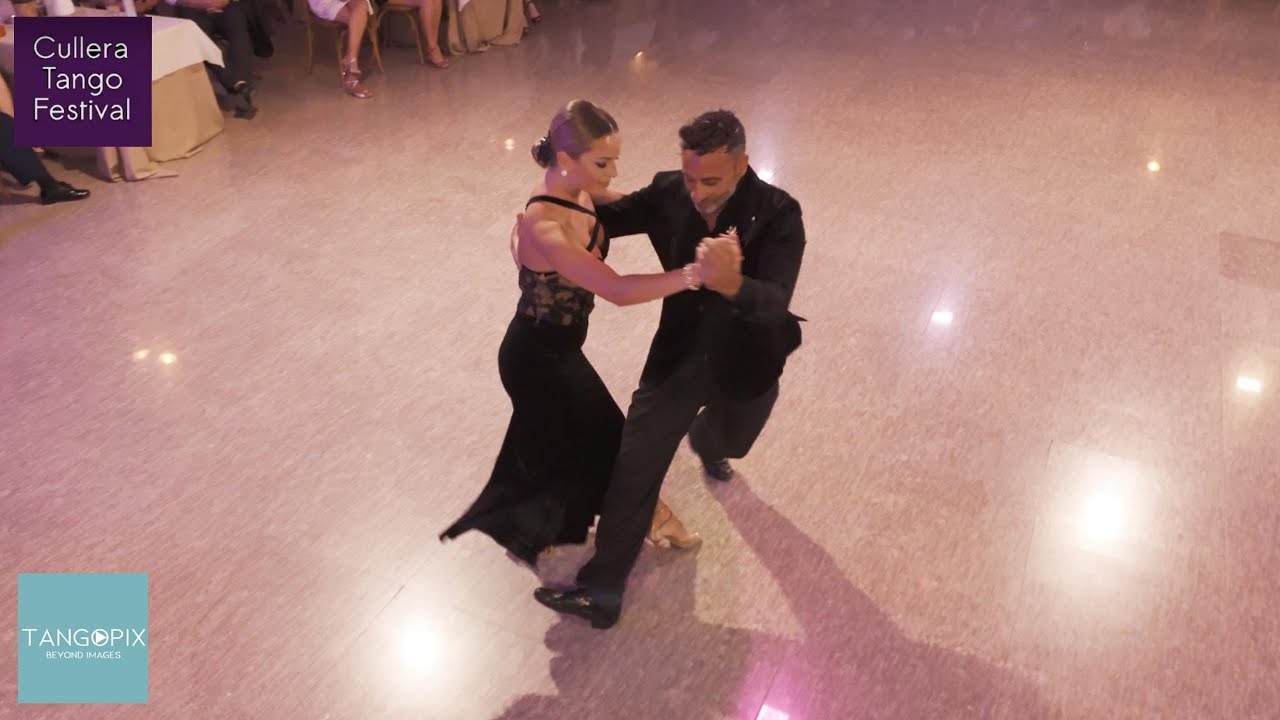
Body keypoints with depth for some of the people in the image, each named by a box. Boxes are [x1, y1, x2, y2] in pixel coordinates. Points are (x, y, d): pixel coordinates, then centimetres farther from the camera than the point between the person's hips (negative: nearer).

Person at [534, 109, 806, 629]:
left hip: (745, 361, 0)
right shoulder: (668, 193, -18)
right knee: (635, 465, -6)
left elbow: (775, 303, -40)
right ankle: (601, 590, 5)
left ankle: (706, 443, 68)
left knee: (729, 444, 28)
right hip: (679, 352, 1)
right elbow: (601, 218, -2)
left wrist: (732, 284, -62)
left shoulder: (778, 214, -27)